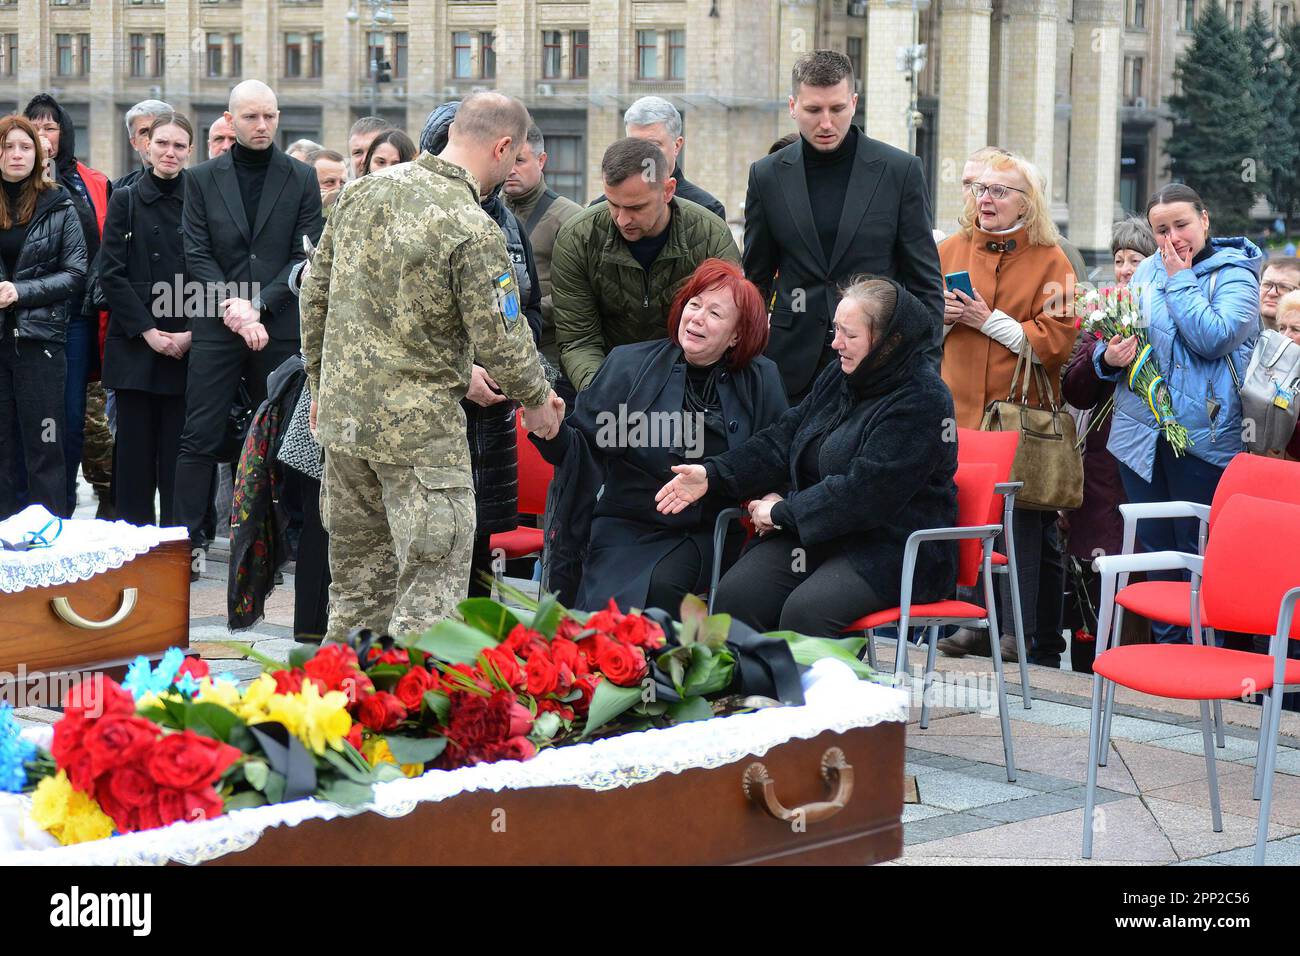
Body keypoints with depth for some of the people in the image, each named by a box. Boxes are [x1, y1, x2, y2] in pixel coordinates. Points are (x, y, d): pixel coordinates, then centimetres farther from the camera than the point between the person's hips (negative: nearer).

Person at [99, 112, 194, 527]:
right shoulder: (125, 200, 6)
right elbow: (112, 274, 1)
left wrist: (193, 332, -8)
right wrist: (147, 331, -9)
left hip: (190, 348, 0)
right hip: (135, 347, 0)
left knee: (178, 452, 0)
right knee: (135, 450, 1)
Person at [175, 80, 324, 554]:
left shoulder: (301, 179, 6)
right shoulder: (202, 179, 8)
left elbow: (305, 256, 0)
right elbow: (197, 253, 2)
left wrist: (258, 305, -11)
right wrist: (233, 308, -12)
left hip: (280, 327, 0)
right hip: (216, 326, 0)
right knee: (199, 438, -3)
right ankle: (186, 537, 0)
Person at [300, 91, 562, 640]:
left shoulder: (362, 193, 3)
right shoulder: (473, 230, -18)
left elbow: (315, 292, 11)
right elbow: (499, 341, -15)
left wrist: (319, 382, 21)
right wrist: (535, 399, 4)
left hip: (341, 411, 7)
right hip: (420, 429, -7)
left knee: (356, 573, 20)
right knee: (432, 578, 2)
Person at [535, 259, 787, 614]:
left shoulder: (760, 381, 5)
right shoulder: (629, 365, 2)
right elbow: (584, 448, 1)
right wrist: (553, 434, -21)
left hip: (708, 535, 1)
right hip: (627, 529, -1)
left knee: (662, 584, -29)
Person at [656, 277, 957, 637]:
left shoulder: (923, 401, -16)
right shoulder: (838, 376, 12)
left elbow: (863, 493, -21)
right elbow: (784, 438, 13)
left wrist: (781, 512, -13)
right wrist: (712, 474, 0)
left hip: (892, 551, -7)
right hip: (816, 533, 8)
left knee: (804, 612, -33)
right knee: (734, 594, -16)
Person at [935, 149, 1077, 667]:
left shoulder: (1049, 261, 0)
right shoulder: (952, 249, 12)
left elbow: (1056, 341, -9)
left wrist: (992, 321, -12)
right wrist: (940, 313, -1)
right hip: (960, 408, 4)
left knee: (1025, 524, -2)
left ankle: (1021, 632, 4)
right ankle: (977, 623, 12)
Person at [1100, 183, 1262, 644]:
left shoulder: (1234, 274, -3)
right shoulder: (1148, 271, 12)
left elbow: (1213, 338, -19)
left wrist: (1180, 279, -11)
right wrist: (1109, 357, -4)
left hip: (1202, 438, -5)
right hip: (1140, 432, 5)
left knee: (1198, 553, -1)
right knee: (1154, 550, 11)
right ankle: (1166, 650, 21)